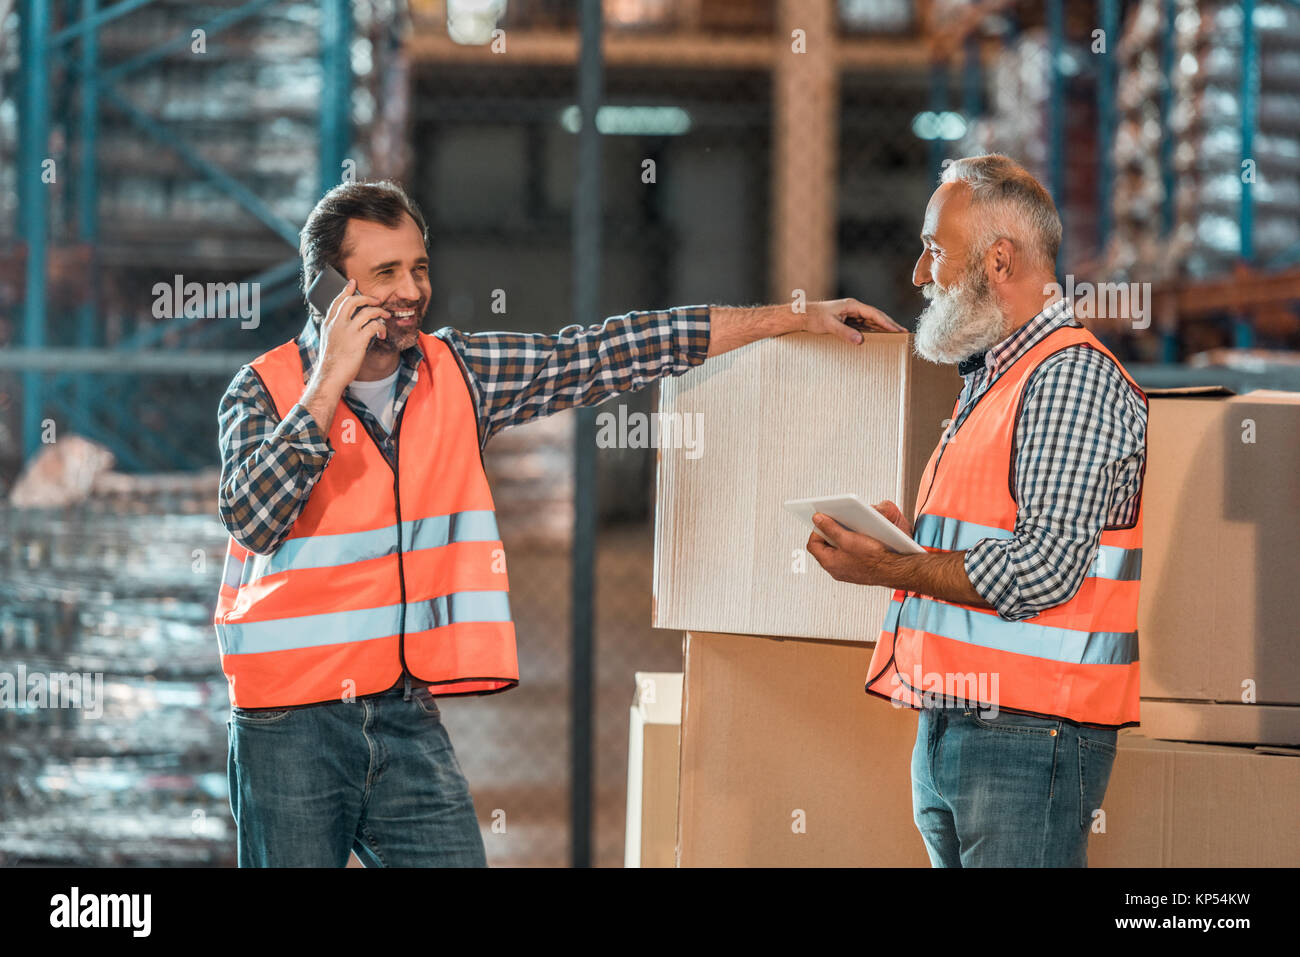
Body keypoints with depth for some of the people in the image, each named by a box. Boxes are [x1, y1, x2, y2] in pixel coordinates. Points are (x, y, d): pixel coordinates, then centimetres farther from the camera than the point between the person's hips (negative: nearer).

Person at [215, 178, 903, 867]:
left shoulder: (457, 372, 6)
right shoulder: (265, 389, -5)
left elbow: (606, 355, 8)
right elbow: (252, 519, -20)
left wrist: (797, 318, 8)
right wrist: (330, 381, -20)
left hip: (407, 718, 3)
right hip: (289, 726, -3)